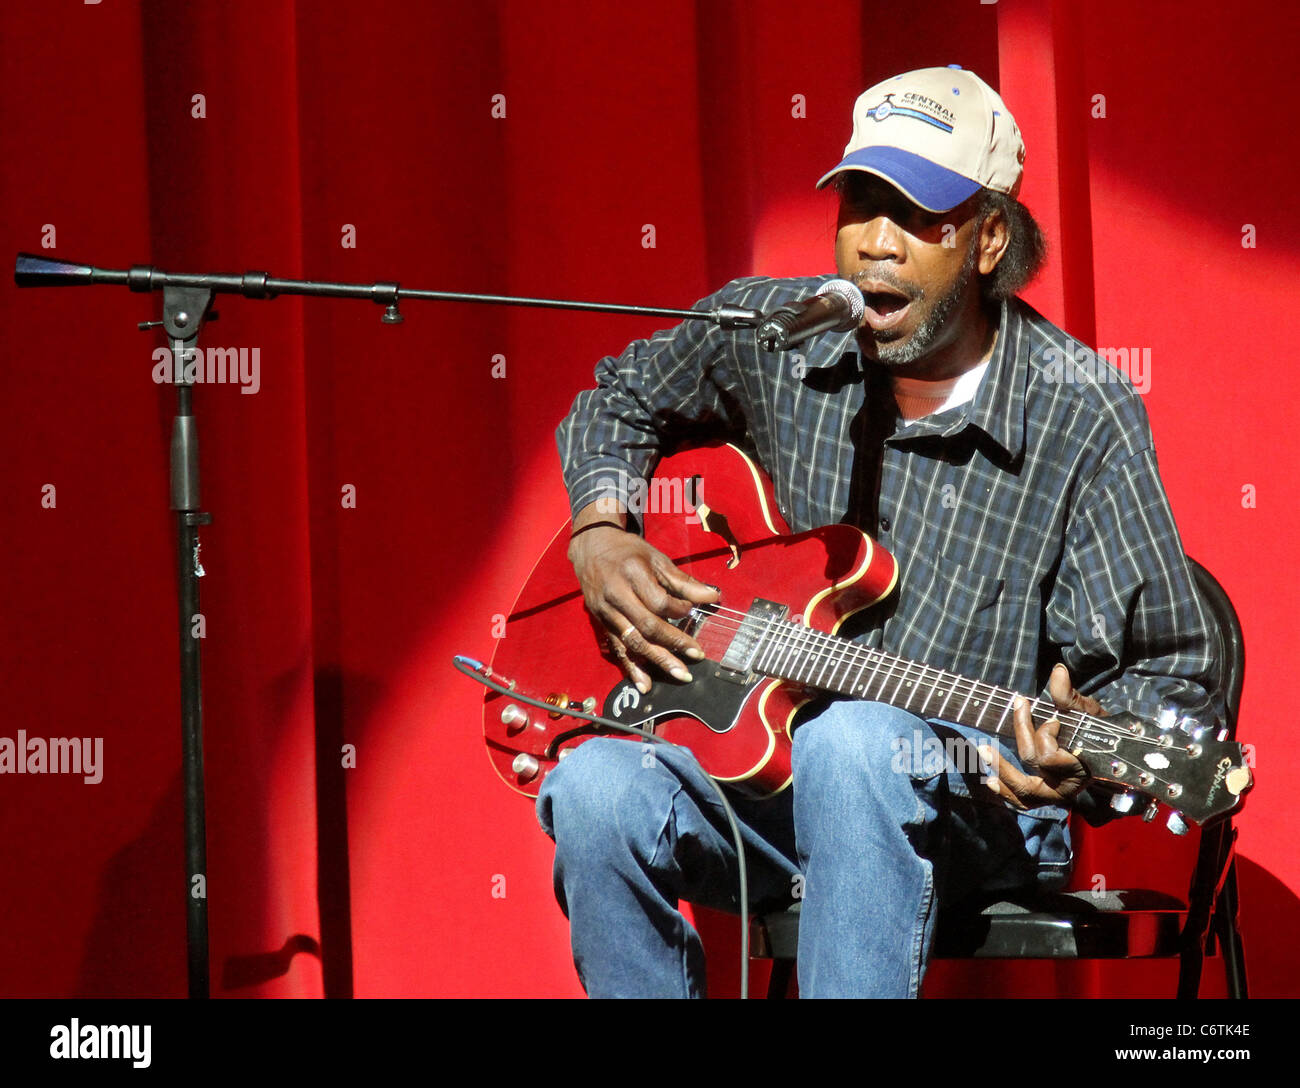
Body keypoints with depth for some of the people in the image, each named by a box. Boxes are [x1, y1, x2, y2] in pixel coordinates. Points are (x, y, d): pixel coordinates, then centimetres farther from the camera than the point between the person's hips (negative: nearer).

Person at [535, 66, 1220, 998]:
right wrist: (600, 537, 3)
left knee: (853, 739, -39)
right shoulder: (769, 334, 1)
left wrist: (1079, 757, -31)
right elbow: (621, 400, 23)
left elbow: (1173, 676, -9)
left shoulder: (1082, 420, -12)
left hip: (970, 806, -4)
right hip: (762, 765, 4)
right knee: (595, 791, -27)